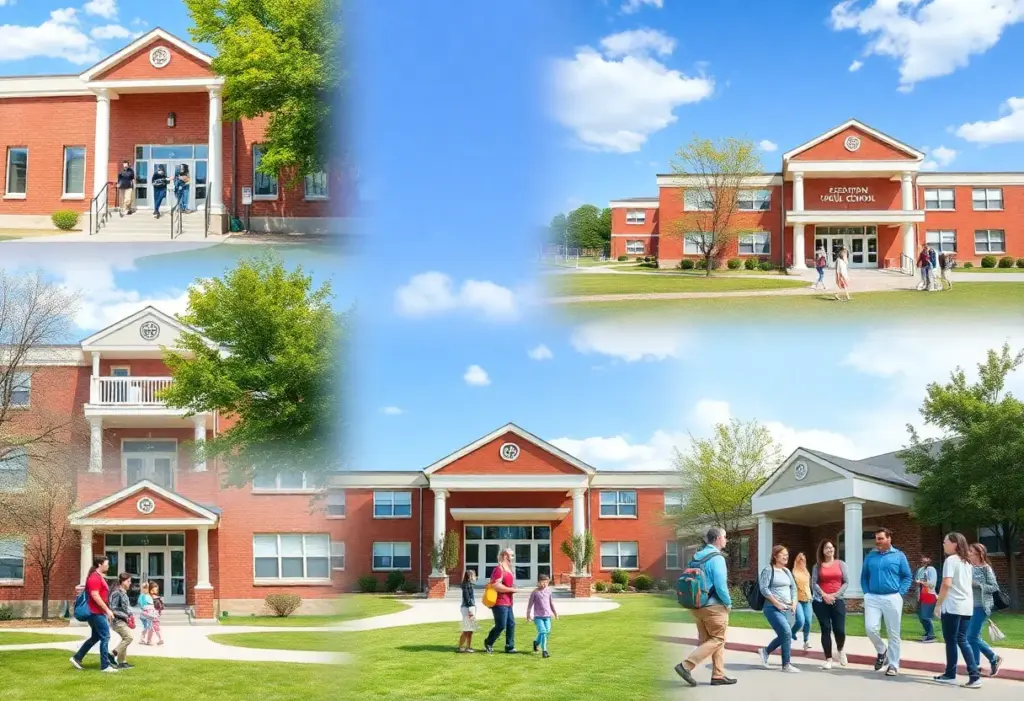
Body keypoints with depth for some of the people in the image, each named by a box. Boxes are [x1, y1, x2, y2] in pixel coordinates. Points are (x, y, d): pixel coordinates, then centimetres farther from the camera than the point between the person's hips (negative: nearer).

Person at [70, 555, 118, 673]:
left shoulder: (99, 577, 16)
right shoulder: (95, 578, -16)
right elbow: (95, 596, -23)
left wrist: (106, 611, 23)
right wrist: (107, 610, -22)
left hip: (97, 612, 11)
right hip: (96, 613, -11)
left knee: (95, 637, 17)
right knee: (105, 637, -8)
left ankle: (77, 658, 22)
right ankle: (105, 665, -5)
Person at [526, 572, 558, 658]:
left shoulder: (548, 591, 8)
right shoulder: (535, 592, -6)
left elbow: (551, 602, 18)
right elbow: (530, 604, -2)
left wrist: (555, 612, 21)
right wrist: (528, 615, -5)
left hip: (547, 616, 5)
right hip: (538, 616, -5)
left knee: (547, 631, 6)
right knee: (542, 631, -15)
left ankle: (536, 642, 33)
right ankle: (544, 650, -12)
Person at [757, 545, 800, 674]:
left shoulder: (787, 571, 15)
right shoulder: (768, 570, -6)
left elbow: (793, 588, 19)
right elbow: (764, 589, -14)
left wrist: (794, 603, 3)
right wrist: (777, 603, -17)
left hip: (787, 609, 8)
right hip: (773, 608, -8)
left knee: (783, 635, 8)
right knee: (786, 633, -17)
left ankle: (765, 651, 31)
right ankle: (786, 664, -8)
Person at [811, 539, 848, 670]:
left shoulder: (841, 564, 8)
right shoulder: (818, 566, 7)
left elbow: (846, 582, 2)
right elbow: (814, 583, 0)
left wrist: (836, 594, -9)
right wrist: (824, 595, -14)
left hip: (838, 600, 0)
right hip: (821, 601, 0)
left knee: (839, 629, -7)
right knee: (826, 630, -2)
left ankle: (840, 650, 24)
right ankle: (828, 659, 3)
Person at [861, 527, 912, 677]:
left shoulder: (899, 556, 2)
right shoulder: (870, 556, 10)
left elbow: (907, 577, 3)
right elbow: (864, 576, 16)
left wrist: (900, 593, -7)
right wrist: (866, 592, 3)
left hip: (892, 598, -2)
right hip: (873, 598, 2)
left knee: (893, 633, 2)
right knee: (871, 628, -12)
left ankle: (893, 665, 11)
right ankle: (881, 651, 16)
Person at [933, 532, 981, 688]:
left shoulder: (951, 560, -10)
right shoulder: (966, 562, 16)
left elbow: (947, 584, -20)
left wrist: (938, 603, -12)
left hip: (952, 606, -8)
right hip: (967, 606, 8)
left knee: (951, 641, 3)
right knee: (962, 640, 10)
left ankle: (950, 675, 12)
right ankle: (974, 676, -1)